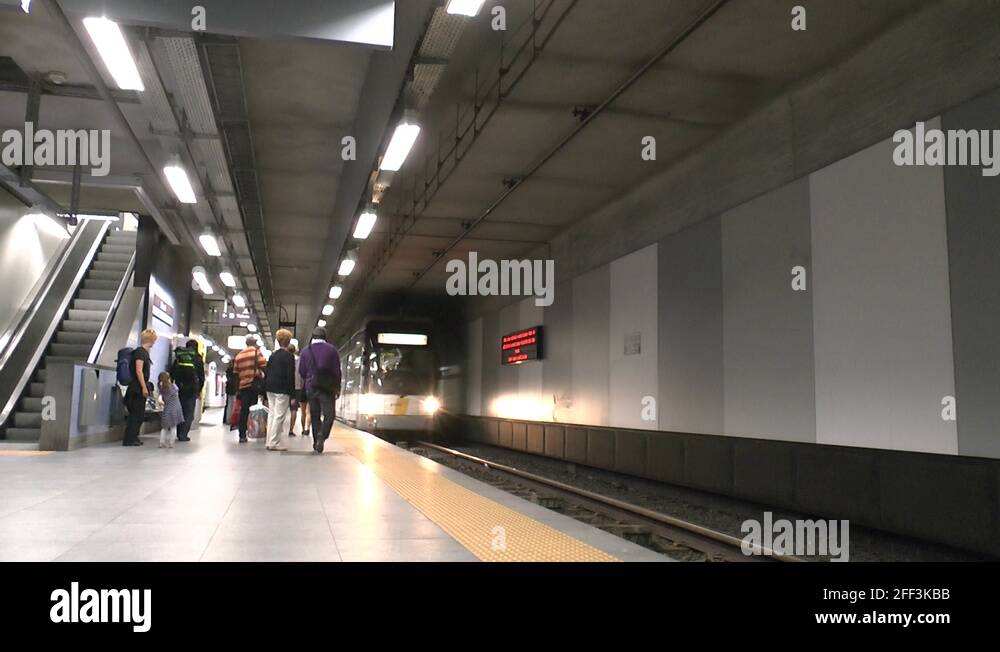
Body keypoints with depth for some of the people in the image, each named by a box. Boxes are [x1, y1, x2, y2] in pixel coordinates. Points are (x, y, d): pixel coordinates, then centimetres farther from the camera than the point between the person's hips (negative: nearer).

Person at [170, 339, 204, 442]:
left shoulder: (178, 357, 9)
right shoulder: (198, 359, 0)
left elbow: (172, 373, 8)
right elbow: (201, 376, 0)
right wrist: (200, 390, 10)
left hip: (179, 388, 3)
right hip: (192, 390, -3)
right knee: (189, 413, 2)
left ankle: (179, 433, 14)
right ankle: (183, 435, -4)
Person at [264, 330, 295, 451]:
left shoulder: (273, 355, 11)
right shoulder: (289, 356, -8)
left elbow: (267, 373, 12)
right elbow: (291, 376, -11)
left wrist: (266, 390, 16)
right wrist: (292, 394, -9)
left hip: (270, 388, 7)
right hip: (282, 390, -7)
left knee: (272, 414, 11)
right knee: (280, 416, -4)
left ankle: (270, 442, 14)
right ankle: (274, 443, -6)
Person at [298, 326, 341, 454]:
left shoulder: (306, 351, 3)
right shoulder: (331, 349, -4)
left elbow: (301, 371, 6)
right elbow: (337, 371, -3)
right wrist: (338, 388, 4)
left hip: (311, 387, 3)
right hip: (327, 387, -3)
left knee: (315, 416, 11)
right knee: (329, 414, 2)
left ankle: (316, 443, 9)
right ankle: (322, 436, -22)